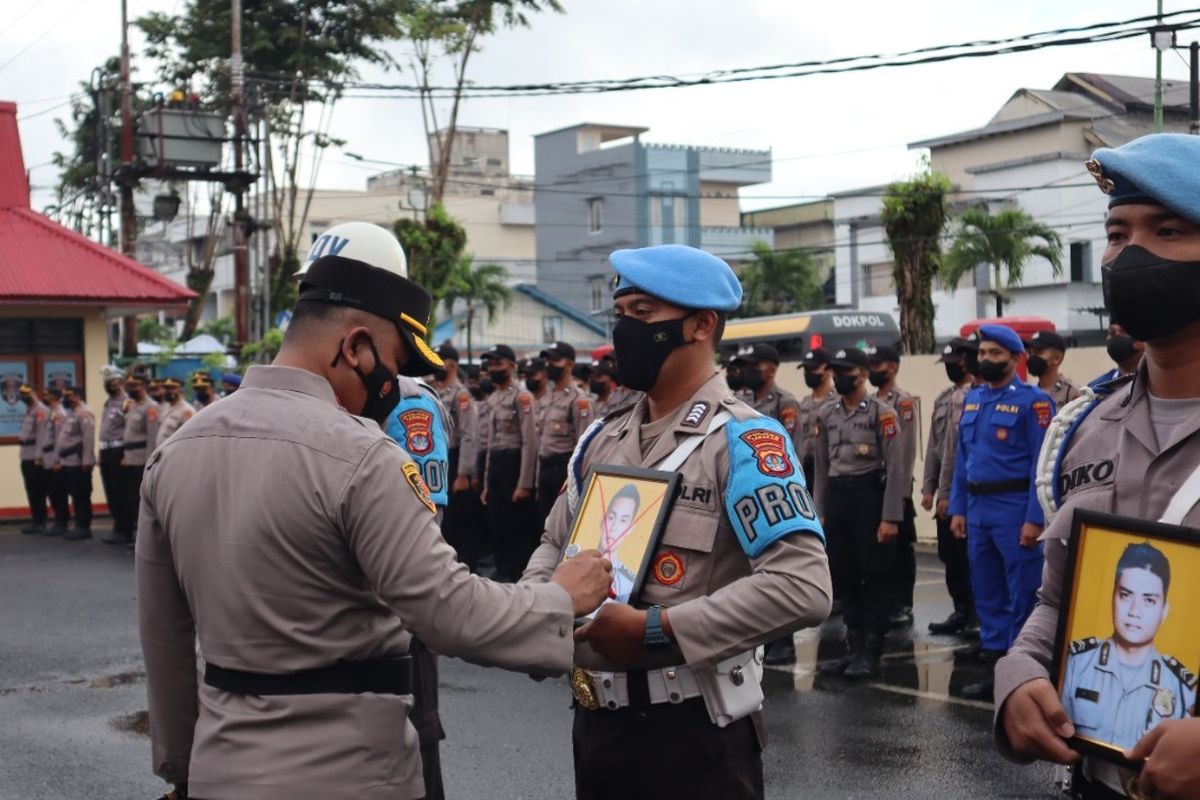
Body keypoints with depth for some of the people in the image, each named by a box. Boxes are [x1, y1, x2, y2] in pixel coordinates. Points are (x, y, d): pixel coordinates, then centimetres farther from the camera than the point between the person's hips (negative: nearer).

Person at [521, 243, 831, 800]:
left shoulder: (742, 441, -12)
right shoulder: (602, 439, 10)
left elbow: (802, 587, -23)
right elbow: (556, 544, 21)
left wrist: (656, 629, -23)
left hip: (695, 724, -6)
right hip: (597, 717, 7)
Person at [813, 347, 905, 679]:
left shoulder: (882, 412, -6)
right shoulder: (826, 414, 10)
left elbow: (895, 468, -10)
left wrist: (891, 518, -14)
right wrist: (818, 512, 10)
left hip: (871, 496, -6)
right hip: (837, 498, 6)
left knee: (875, 578, 0)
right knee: (845, 578, 10)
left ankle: (871, 653, 8)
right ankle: (853, 649, 19)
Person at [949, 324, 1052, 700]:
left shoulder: (1032, 400, -9)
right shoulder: (972, 398, 12)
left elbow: (1042, 463, -12)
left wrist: (1034, 518, -17)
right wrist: (958, 508, 10)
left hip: (1014, 506, -7)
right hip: (977, 508, 7)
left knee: (1021, 594, 0)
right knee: (986, 592, 13)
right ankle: (994, 666, 22)